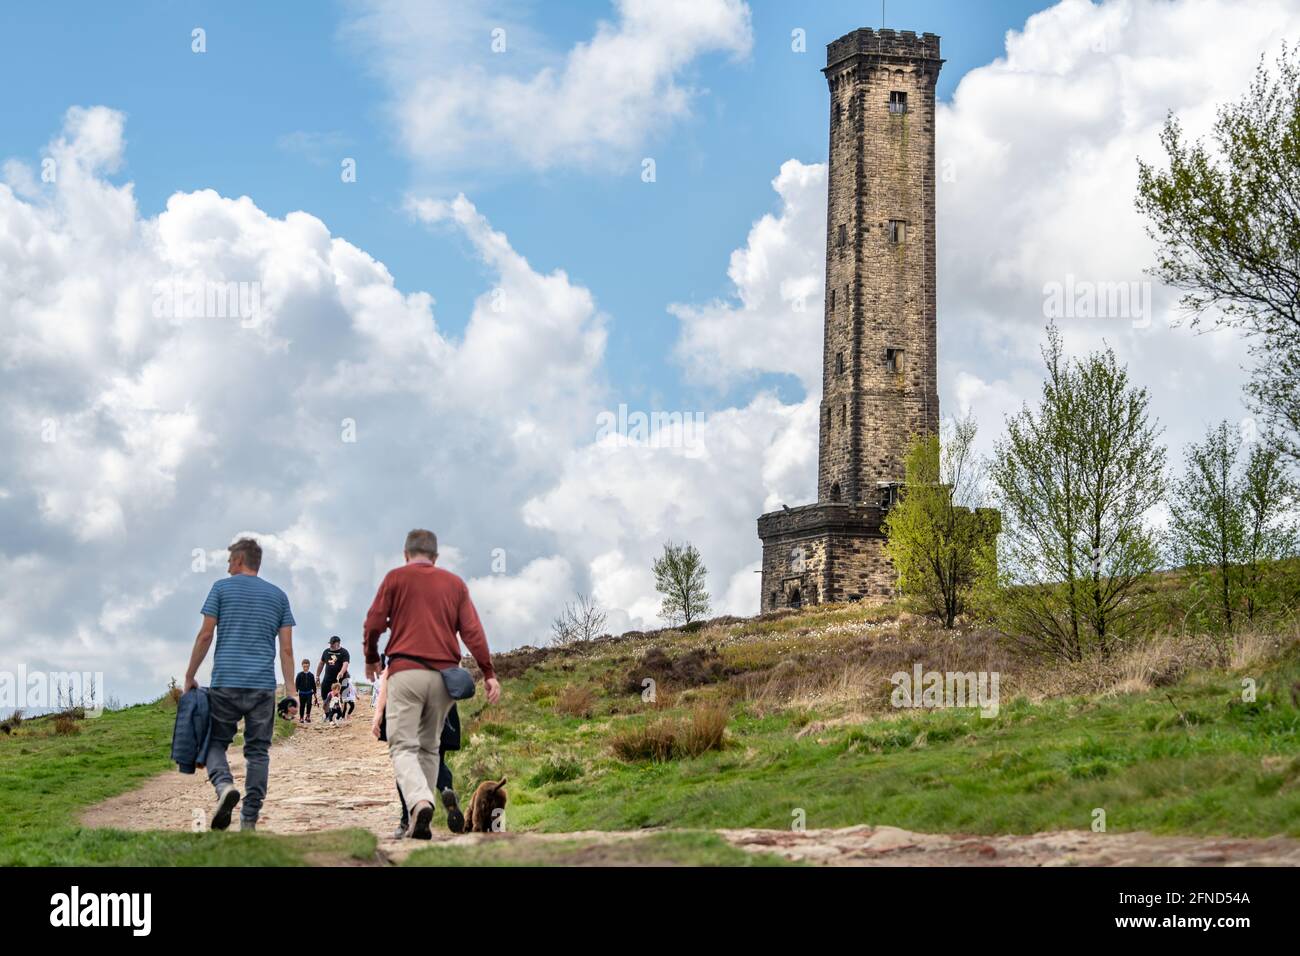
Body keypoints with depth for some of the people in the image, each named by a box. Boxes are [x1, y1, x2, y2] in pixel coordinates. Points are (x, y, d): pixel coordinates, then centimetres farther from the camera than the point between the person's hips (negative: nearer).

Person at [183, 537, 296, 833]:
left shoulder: (222, 588, 5)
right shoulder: (278, 595, 13)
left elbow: (205, 634, 0)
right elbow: (287, 648, 7)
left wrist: (190, 676, 7)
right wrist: (290, 692, 7)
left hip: (225, 682, -2)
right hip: (263, 686, 2)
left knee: (216, 741, 8)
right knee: (258, 750, 5)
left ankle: (224, 785, -22)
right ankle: (249, 821, 1)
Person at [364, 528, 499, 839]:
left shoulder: (396, 577, 6)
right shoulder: (455, 583, 13)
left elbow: (374, 623, 2)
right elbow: (472, 630, 4)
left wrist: (372, 659, 19)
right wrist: (489, 673, 2)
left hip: (405, 671, -3)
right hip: (444, 675, 3)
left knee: (403, 746, -6)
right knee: (429, 747, 13)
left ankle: (420, 802, -32)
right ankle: (421, 823, 10)